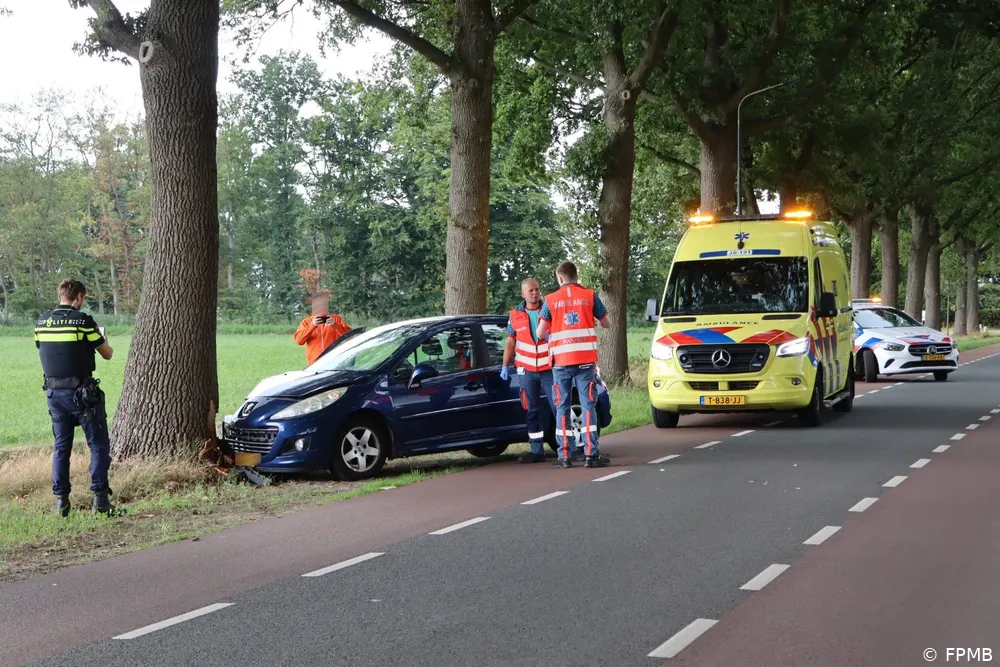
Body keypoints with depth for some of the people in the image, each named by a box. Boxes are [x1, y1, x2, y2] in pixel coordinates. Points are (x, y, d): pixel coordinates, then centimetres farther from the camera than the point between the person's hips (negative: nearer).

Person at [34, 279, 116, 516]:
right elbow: (107, 354, -2)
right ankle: (100, 498, -2)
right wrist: (102, 338, 20)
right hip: (82, 393, -5)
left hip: (54, 392, 5)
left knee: (61, 447, 13)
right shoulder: (83, 321, -12)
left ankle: (61, 500, 11)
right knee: (99, 445, 3)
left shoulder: (41, 322, 3)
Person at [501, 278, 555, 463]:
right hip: (527, 370, 2)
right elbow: (510, 343, 15)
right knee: (533, 410, 6)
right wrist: (505, 366, 12)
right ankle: (537, 450, 11)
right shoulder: (515, 316, 7)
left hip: (549, 368, -2)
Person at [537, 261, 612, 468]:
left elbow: (540, 333, 1)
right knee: (588, 405, 1)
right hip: (585, 359, 0)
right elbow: (606, 323, 11)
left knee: (562, 407, 7)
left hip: (561, 360, 0)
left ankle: (564, 456, 5)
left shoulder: (551, 300, 3)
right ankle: (591, 454, -5)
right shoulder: (590, 296, 3)